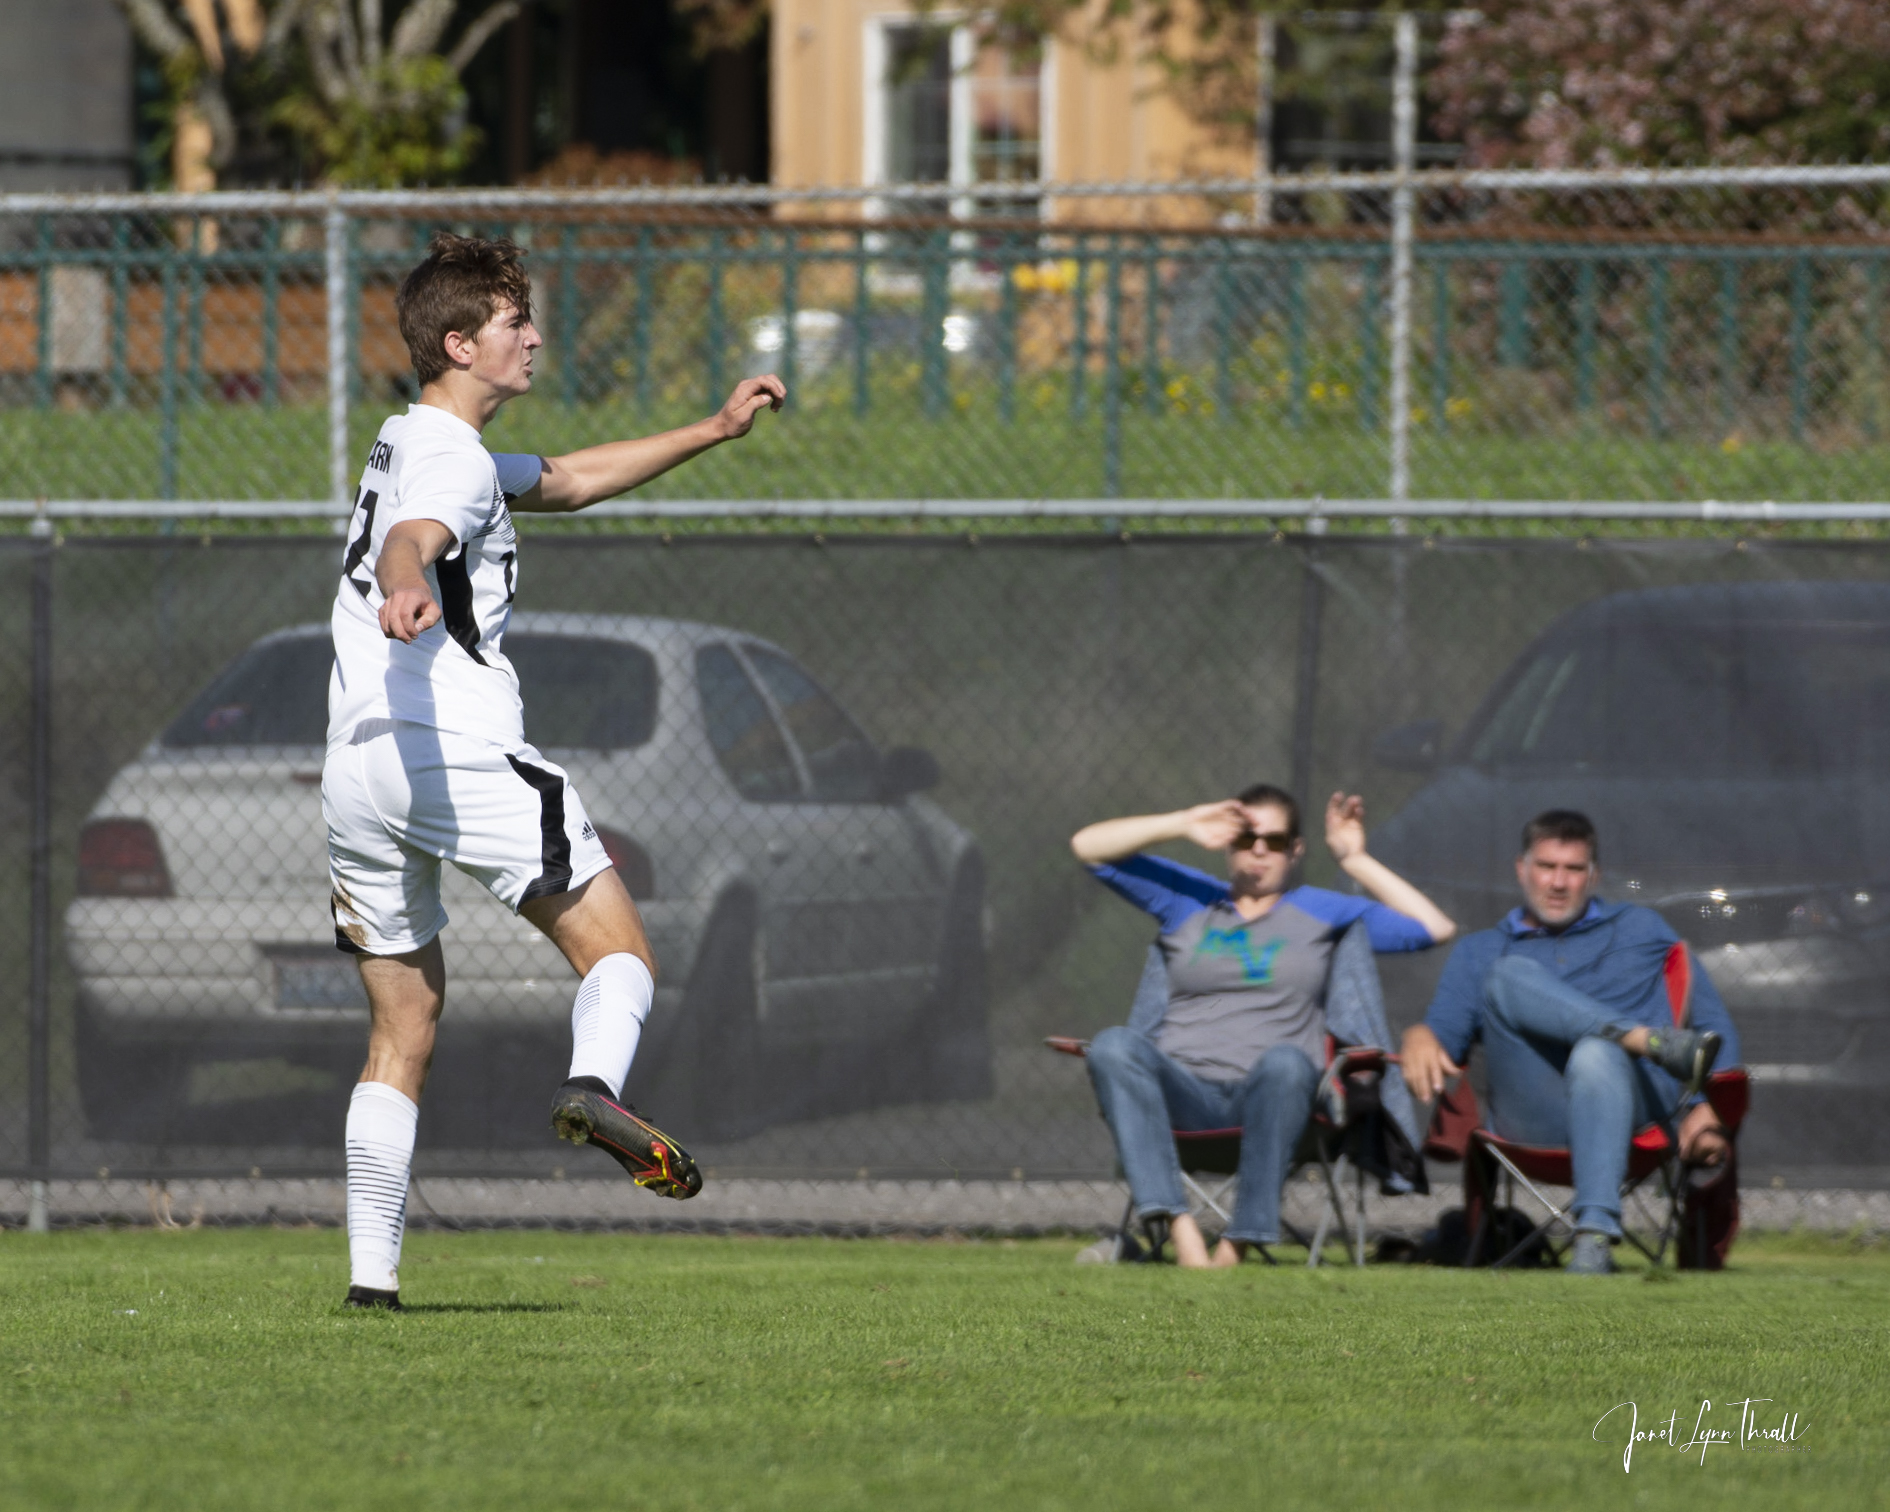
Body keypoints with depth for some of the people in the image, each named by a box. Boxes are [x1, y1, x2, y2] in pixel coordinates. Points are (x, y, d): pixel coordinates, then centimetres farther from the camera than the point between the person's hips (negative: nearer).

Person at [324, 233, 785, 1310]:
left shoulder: (412, 444, 26)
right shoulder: (452, 459, -5)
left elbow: (568, 483, 39)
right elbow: (411, 539, -29)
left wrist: (714, 431, 37)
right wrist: (404, 590, -53)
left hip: (357, 768, 9)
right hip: (463, 756, -8)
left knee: (404, 1026, 11)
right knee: (620, 952, -2)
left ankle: (372, 1267, 5)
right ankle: (596, 1086, -33)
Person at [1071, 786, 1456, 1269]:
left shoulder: (1321, 912, 21)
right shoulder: (1188, 899, 25)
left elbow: (1435, 929, 13)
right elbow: (1088, 847, 18)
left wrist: (1354, 861, 11)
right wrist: (1184, 825, 10)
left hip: (1265, 1098, -1)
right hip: (1186, 1095, 1)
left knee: (1286, 1062, -39)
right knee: (1113, 1045, -32)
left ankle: (1238, 1246, -41)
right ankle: (1183, 1234, -47)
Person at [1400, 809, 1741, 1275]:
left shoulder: (1641, 930, 26)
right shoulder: (1481, 953, 30)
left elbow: (1714, 1024, 18)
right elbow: (1449, 1031, 16)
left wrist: (1708, 1106, -1)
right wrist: (1419, 1035, -11)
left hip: (1630, 1099, -1)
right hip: (1537, 1121, 1)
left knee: (1597, 1055, -39)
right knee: (1511, 977, -23)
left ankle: (1596, 1236, -54)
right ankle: (1659, 1043, -33)